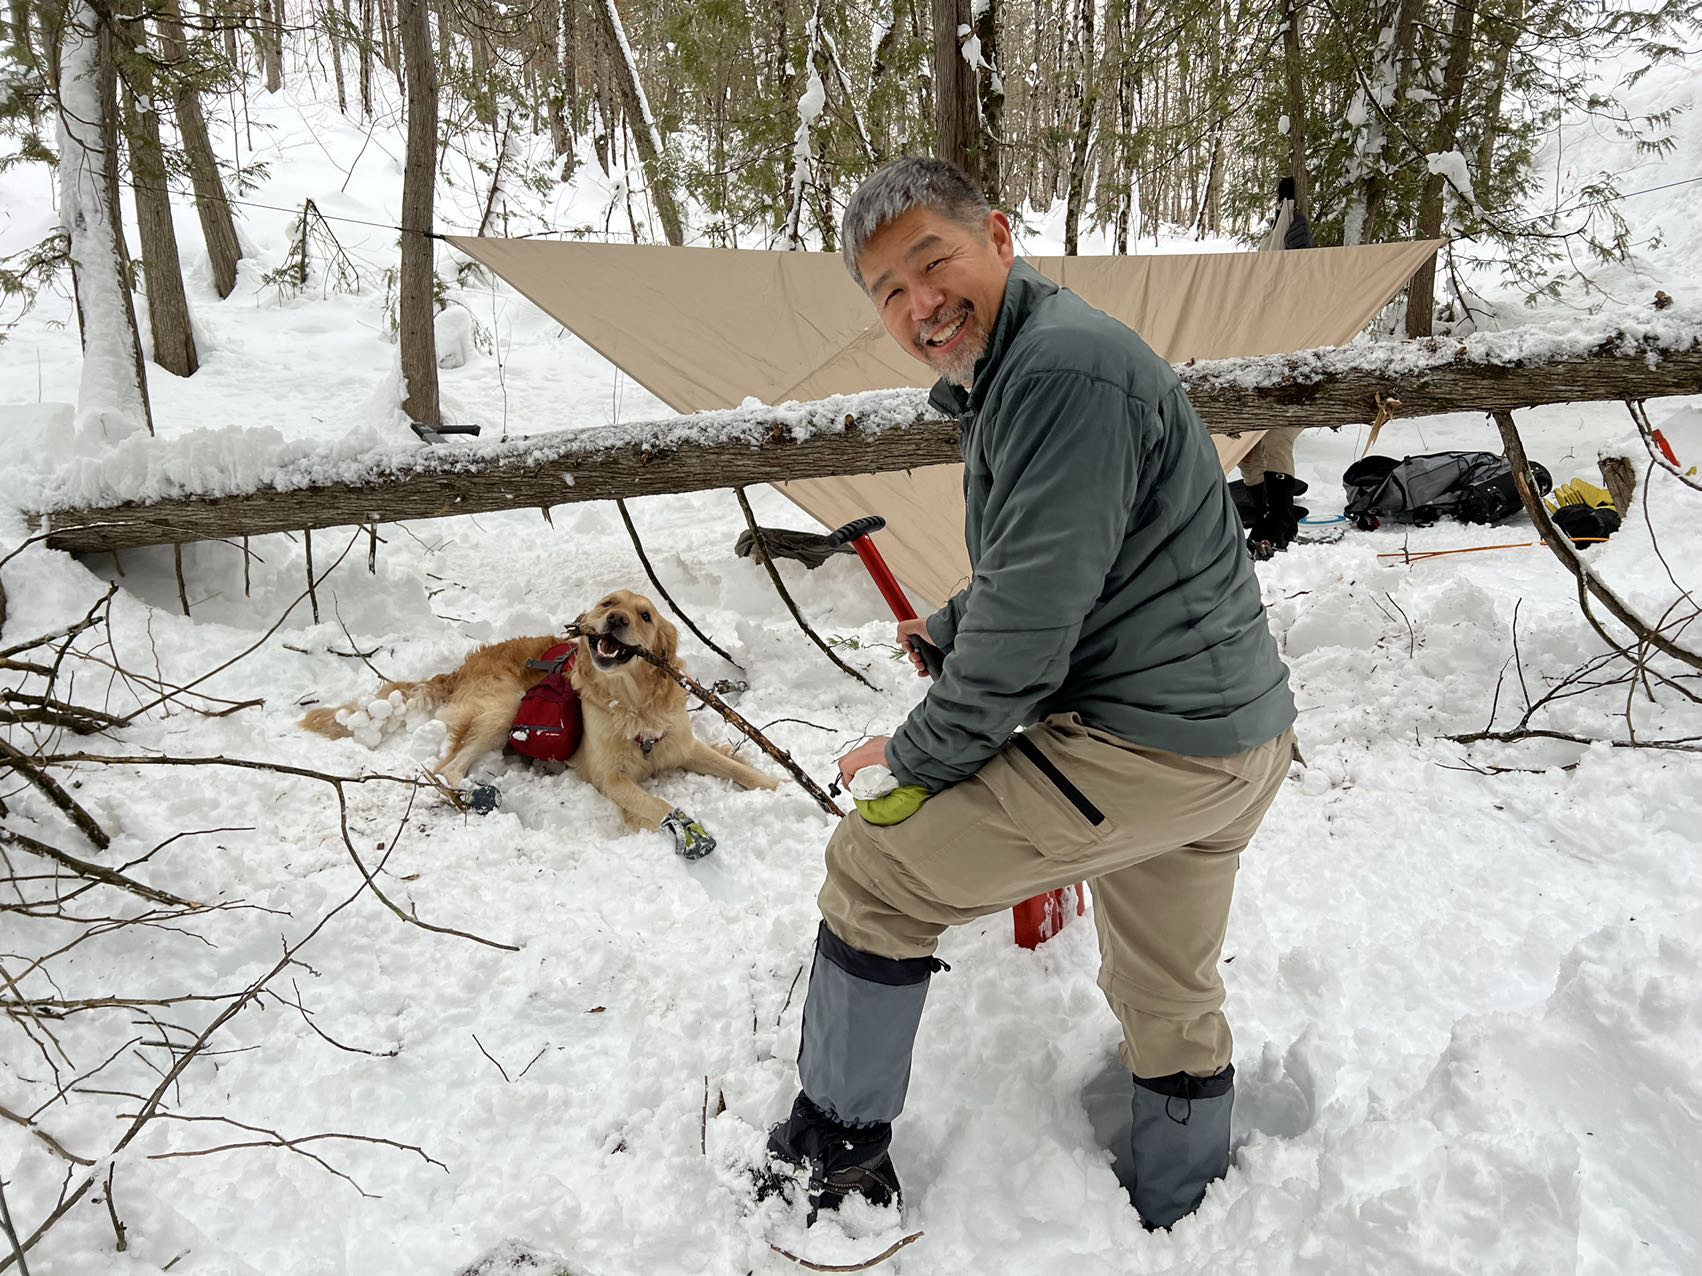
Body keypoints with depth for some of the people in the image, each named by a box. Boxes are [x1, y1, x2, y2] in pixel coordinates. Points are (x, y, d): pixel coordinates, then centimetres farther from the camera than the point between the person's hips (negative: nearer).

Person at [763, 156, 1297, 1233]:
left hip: (1145, 745, -11)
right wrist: (950, 628, 32)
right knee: (1171, 1001, 25)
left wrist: (920, 756, -10)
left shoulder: (1061, 368, -20)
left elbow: (1026, 628, -22)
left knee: (876, 863, -1)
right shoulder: (1010, 371, 13)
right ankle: (1184, 1221, 46)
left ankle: (838, 1155, 16)